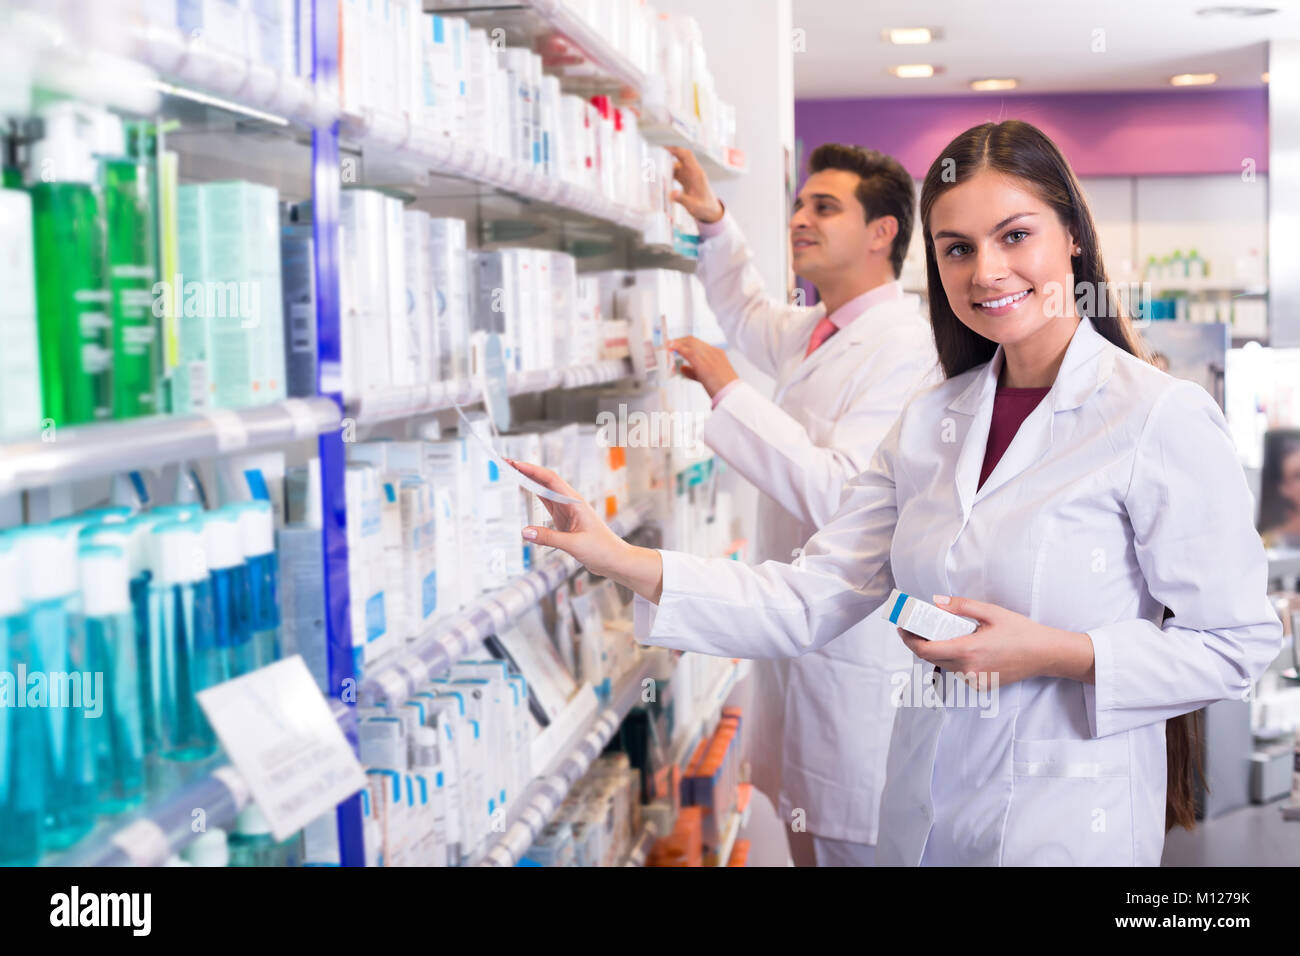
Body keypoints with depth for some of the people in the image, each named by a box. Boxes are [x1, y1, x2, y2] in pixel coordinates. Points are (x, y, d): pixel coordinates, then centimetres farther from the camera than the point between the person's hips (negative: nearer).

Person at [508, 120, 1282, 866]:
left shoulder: (1162, 416, -14)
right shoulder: (929, 424, 4)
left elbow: (1235, 646, -11)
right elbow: (811, 601, -1)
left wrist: (1056, 654, -21)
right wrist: (622, 561, -10)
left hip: (1070, 821, -5)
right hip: (924, 815, 6)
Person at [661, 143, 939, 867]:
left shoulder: (903, 346, -18)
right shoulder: (812, 333, 13)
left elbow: (841, 494, -28)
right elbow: (748, 313, 37)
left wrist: (730, 393, -22)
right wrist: (716, 223, 22)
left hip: (859, 660, -9)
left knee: (853, 847, -1)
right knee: (808, 840, 17)